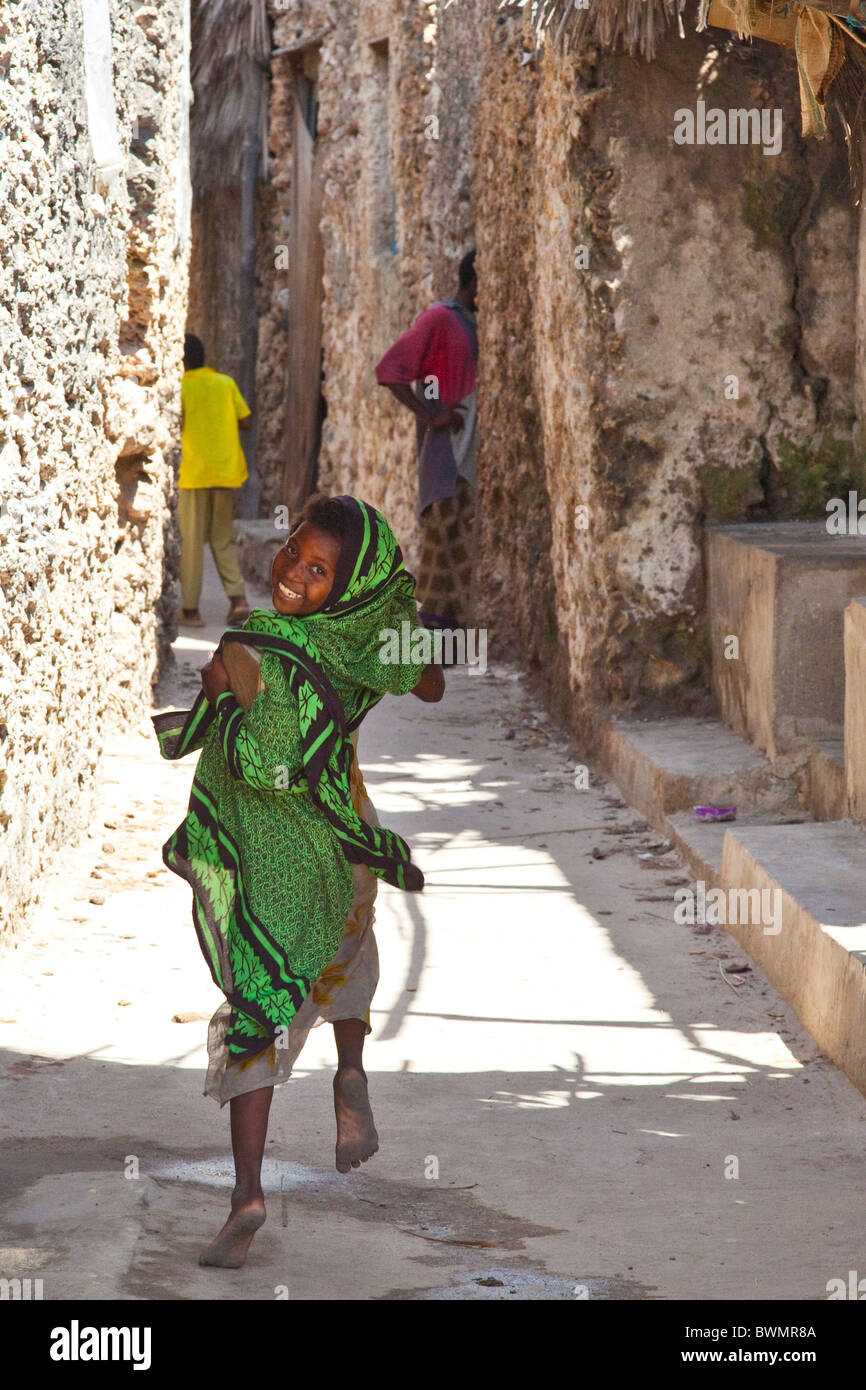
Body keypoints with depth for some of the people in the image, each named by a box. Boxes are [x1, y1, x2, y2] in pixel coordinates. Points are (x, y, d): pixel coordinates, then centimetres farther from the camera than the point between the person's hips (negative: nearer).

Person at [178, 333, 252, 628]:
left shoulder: (180, 388, -8)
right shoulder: (226, 383, 6)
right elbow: (246, 422, 7)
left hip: (193, 472, -5)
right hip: (225, 470, 5)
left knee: (191, 540, 1)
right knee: (222, 538, 15)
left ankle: (190, 609, 3)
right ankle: (237, 596, -1)